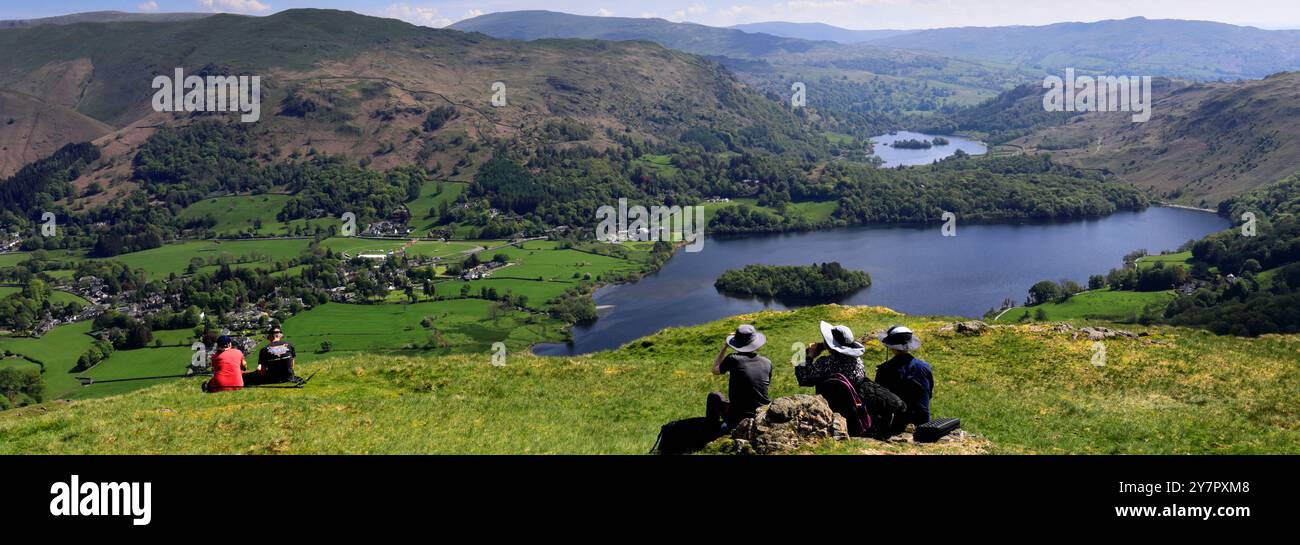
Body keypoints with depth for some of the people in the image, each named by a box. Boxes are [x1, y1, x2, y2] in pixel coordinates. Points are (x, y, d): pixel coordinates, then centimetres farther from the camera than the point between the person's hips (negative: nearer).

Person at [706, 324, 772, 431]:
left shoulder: (733, 359, -13)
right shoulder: (767, 363, -2)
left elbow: (715, 370, 8)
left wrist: (724, 348, 14)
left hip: (738, 419, -3)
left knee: (714, 396, 22)